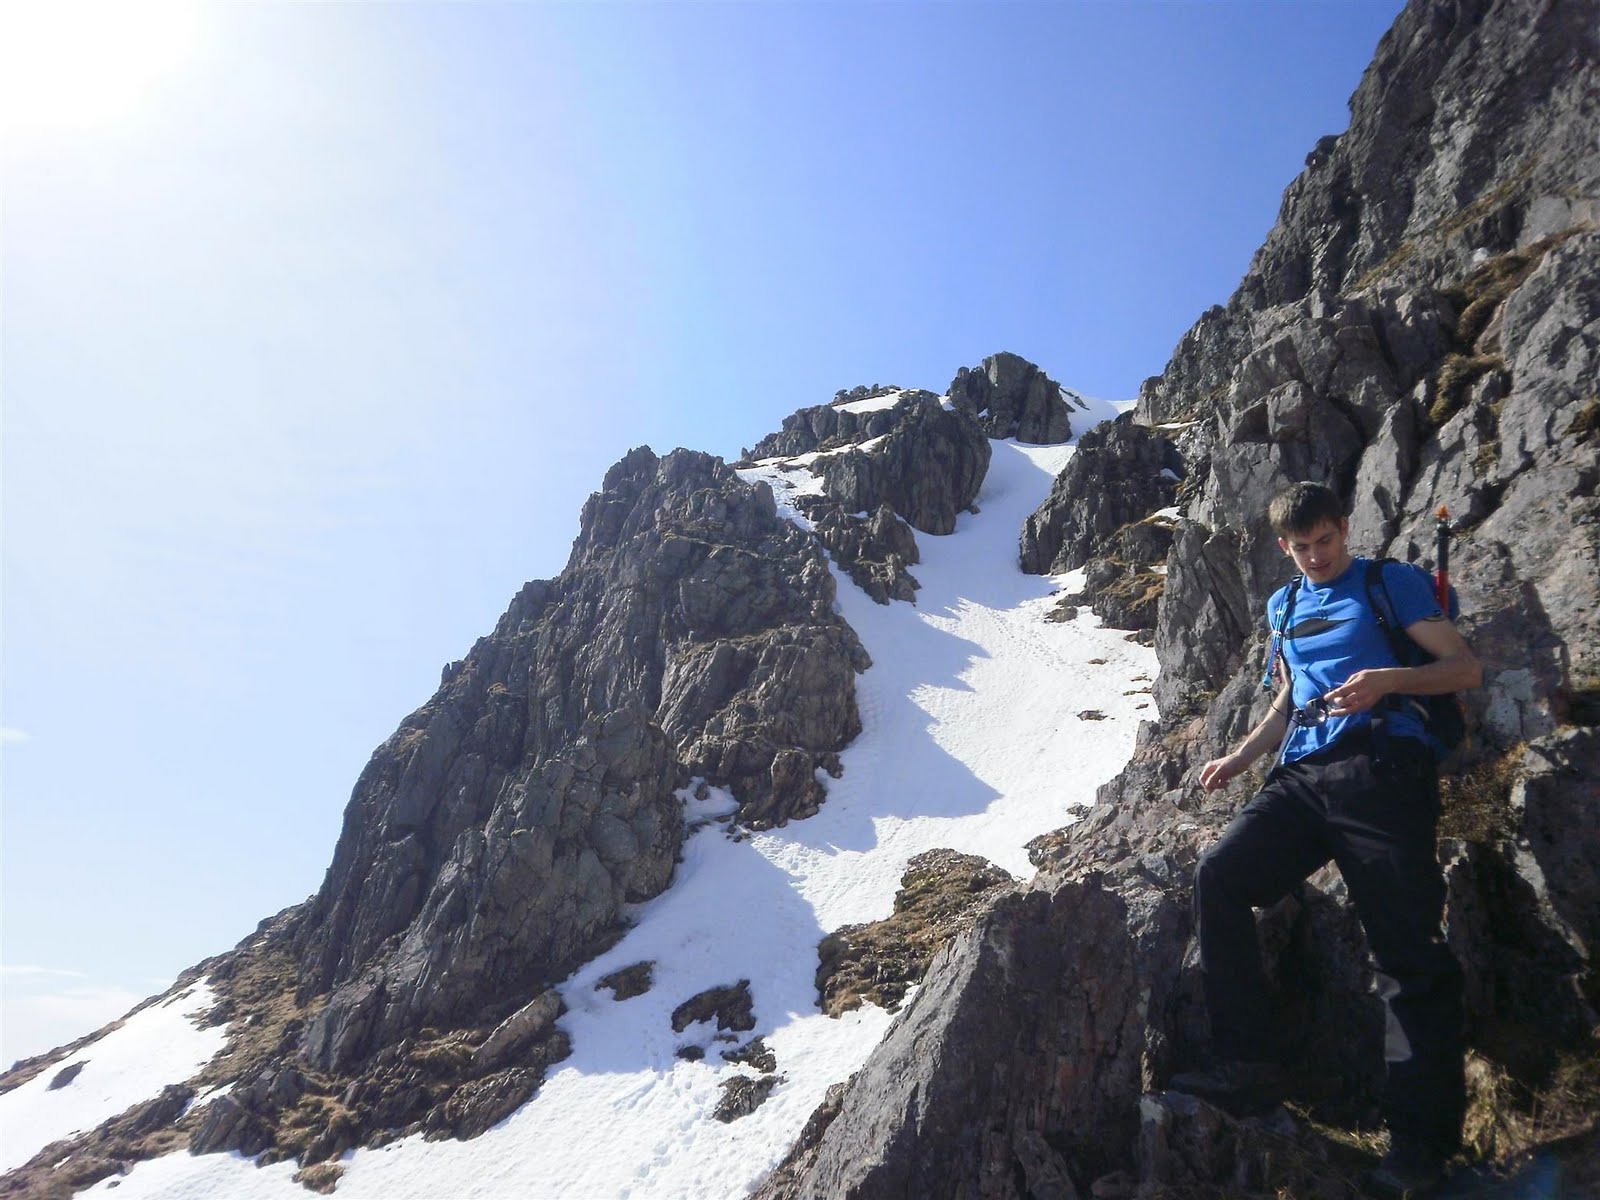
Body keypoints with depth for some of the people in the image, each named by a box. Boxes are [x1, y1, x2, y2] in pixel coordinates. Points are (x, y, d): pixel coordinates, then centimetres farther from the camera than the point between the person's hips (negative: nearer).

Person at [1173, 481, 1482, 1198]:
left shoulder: (1392, 583, 10)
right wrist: (1240, 758, 15)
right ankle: (1245, 1061, -11)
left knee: (1407, 951, -9)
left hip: (1379, 770, -5)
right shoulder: (1284, 606, 26)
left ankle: (1422, 1139, -2)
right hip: (1302, 776, 5)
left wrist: (1388, 680, -16)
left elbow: (1466, 669, 3)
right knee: (1217, 877, -17)